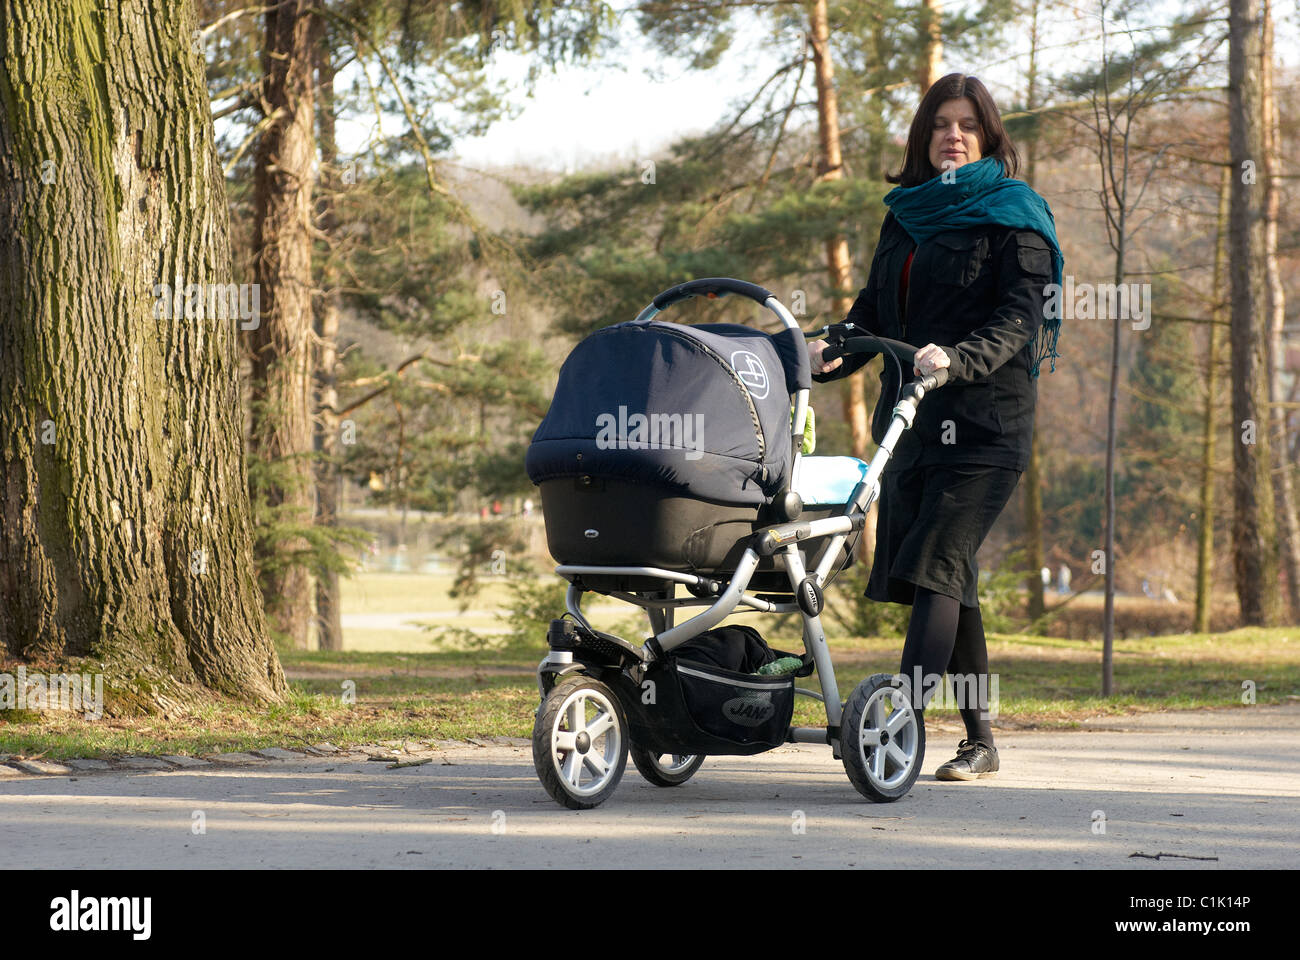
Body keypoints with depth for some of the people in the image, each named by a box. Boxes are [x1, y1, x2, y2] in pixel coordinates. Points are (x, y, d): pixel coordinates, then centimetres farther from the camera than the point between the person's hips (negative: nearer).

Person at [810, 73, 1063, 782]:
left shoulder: (1013, 214, -2)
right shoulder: (906, 215, 18)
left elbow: (1023, 317, -13)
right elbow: (876, 306, 17)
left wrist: (958, 359, -30)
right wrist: (833, 353, -3)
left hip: (984, 422, -6)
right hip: (912, 421, 6)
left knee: (934, 566, -17)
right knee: (948, 578, 8)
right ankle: (980, 742, 16)